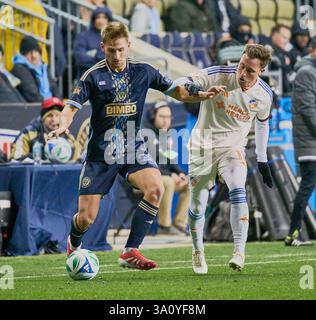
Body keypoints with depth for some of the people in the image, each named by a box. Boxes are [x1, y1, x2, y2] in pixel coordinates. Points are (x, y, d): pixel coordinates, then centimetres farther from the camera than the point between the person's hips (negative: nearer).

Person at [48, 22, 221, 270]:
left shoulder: (143, 71, 1)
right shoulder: (93, 76, -8)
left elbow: (177, 91, 9)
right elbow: (72, 106, -13)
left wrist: (203, 95, -8)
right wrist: (63, 126, -34)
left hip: (133, 148, 2)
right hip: (101, 153, -2)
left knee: (156, 188, -27)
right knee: (86, 218, -5)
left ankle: (131, 252, -18)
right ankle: (73, 245, 33)